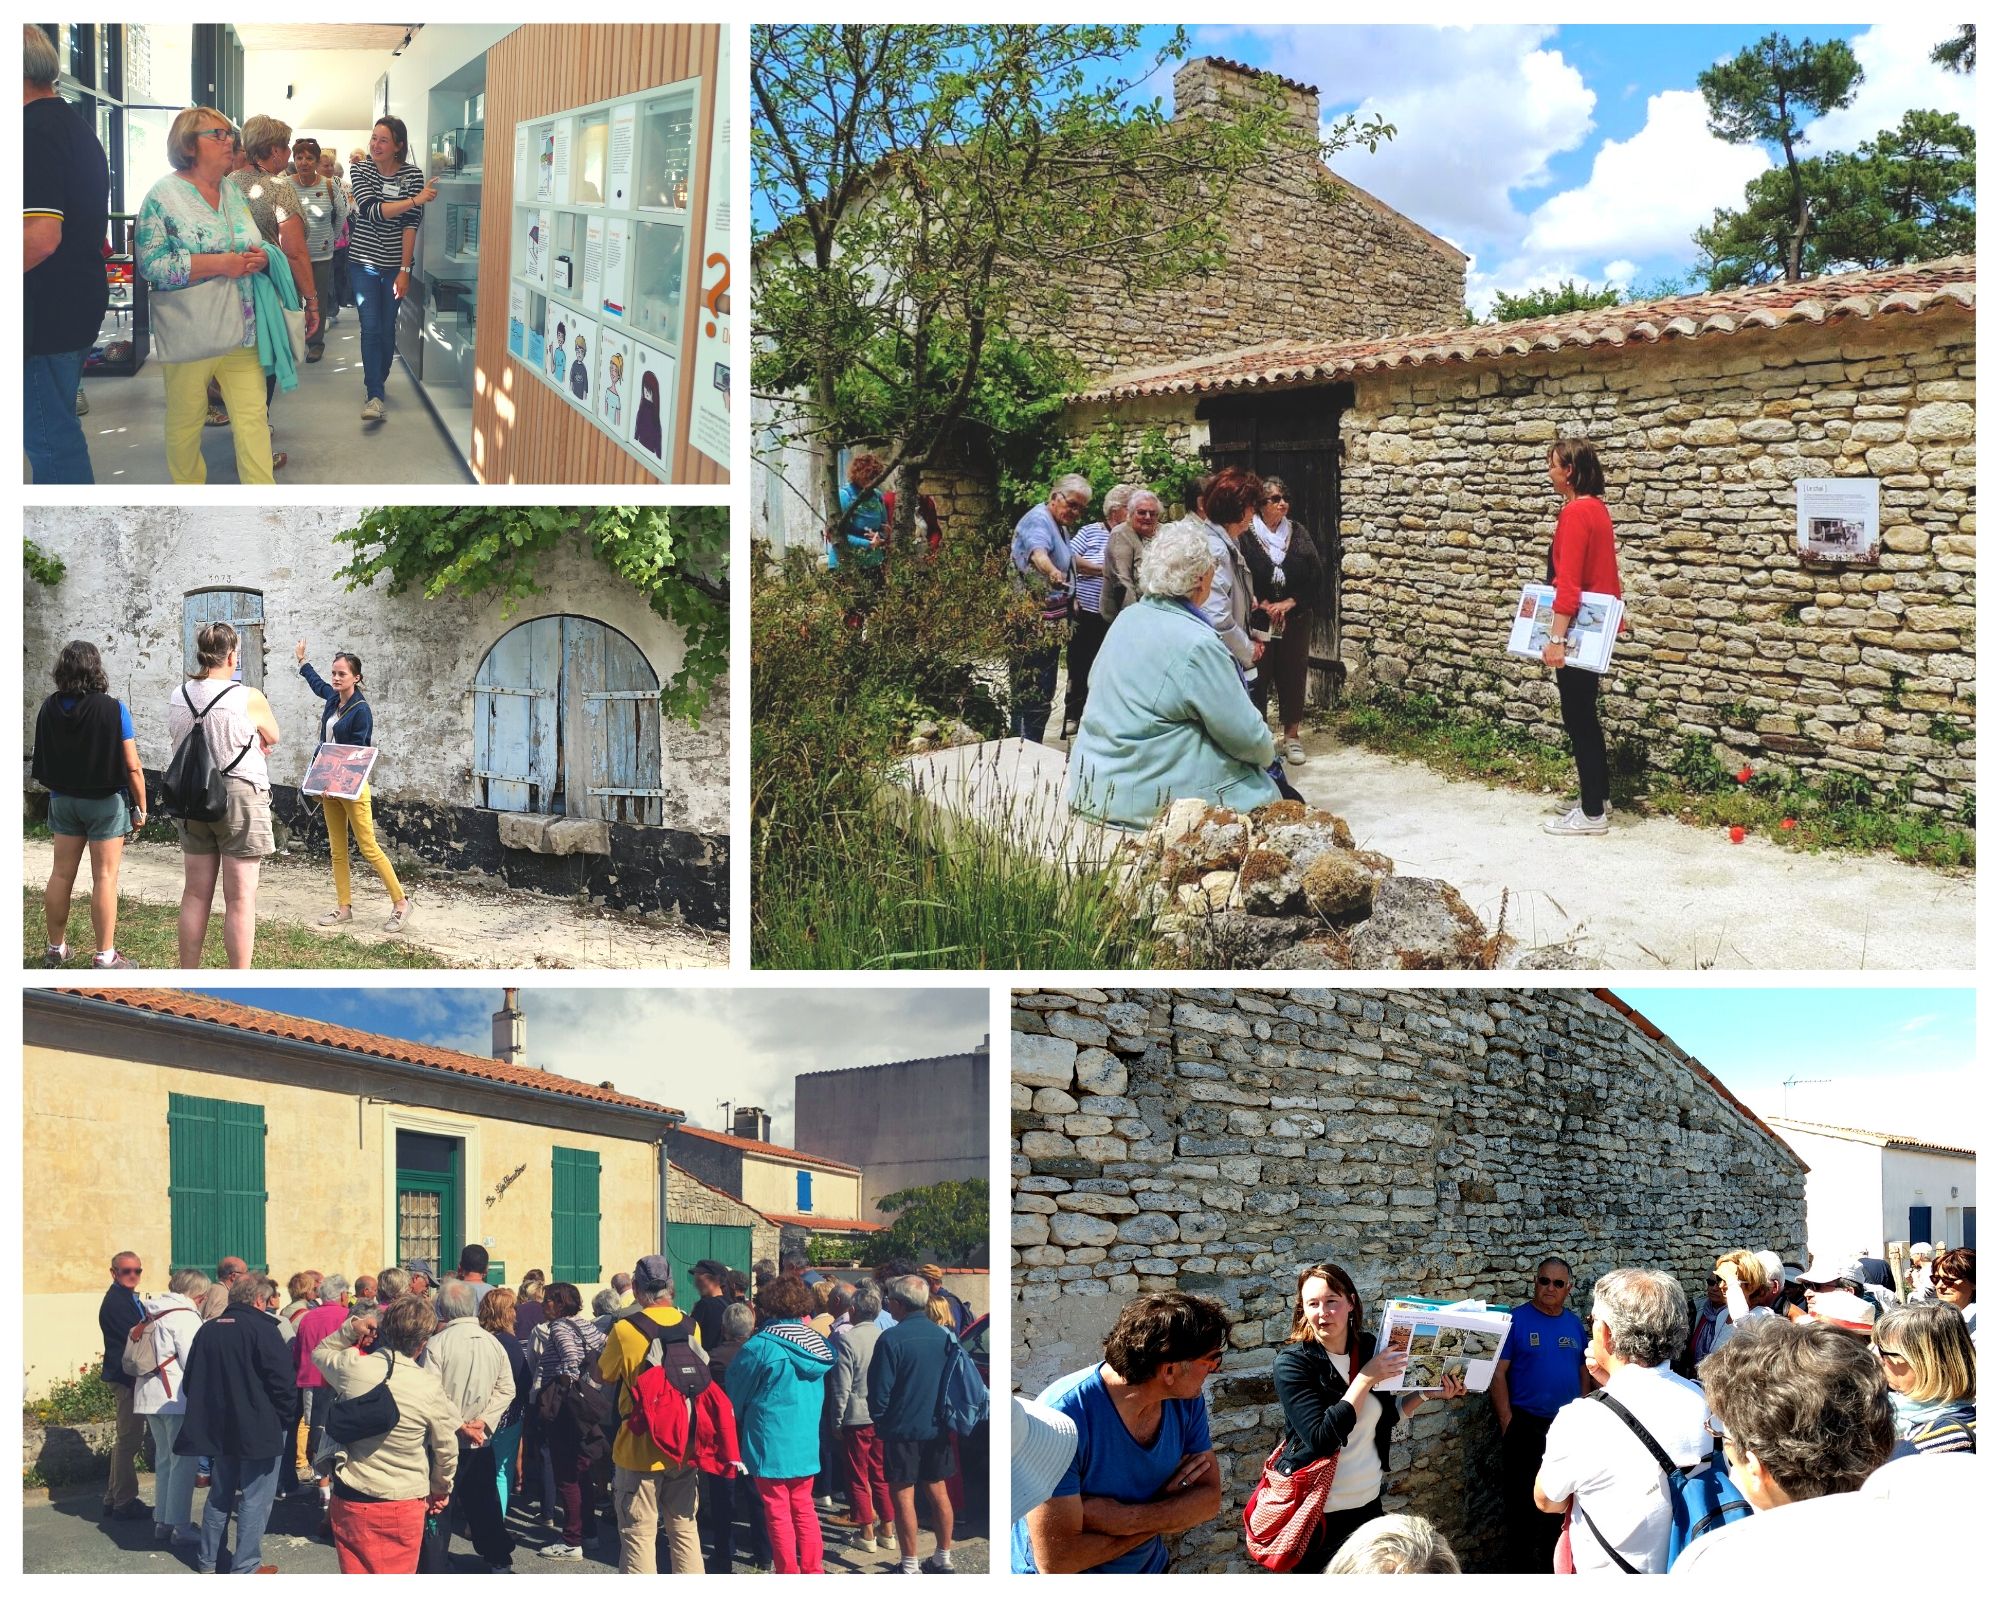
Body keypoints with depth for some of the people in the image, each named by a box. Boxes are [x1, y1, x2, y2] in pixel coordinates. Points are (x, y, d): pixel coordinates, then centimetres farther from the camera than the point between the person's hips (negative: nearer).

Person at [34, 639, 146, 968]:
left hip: (63, 800, 4)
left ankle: (55, 948, 24)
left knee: (61, 874, 13)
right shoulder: (113, 710, -16)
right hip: (106, 801, -4)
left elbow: (42, 762, 4)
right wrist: (141, 807, -4)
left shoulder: (49, 709, -4)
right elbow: (131, 767, -15)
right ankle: (105, 956, 4)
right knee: (104, 877, 1)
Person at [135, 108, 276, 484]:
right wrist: (218, 263, -21)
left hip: (241, 333, 5)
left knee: (253, 417, 1)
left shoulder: (234, 193, 13)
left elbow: (256, 248, 21)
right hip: (190, 336, -5)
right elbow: (151, 264, -15)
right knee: (185, 424, 6)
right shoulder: (164, 195, -7)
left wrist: (261, 258, -4)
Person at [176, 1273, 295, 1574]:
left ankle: (207, 1558, 26)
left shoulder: (208, 1330, 6)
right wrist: (281, 1414, -2)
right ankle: (246, 1566, 3)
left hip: (217, 1428, 6)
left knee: (220, 1494, 19)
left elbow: (192, 1380, 12)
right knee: (255, 1498, 1)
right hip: (258, 1429, -6)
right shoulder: (262, 1328, -14)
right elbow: (284, 1379, -18)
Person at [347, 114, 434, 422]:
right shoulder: (360, 170, -5)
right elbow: (371, 211, -20)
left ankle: (378, 382, 28)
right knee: (371, 327, -8)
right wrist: (415, 200, -29)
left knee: (388, 327, 8)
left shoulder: (413, 176, -6)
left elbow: (410, 226, -8)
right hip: (364, 260, -1)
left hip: (395, 263, 1)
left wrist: (405, 270, -13)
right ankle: (375, 395, -10)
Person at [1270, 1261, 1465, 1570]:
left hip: (1368, 1499, 5)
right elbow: (1322, 1439, -26)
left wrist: (1427, 1393, 1)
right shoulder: (1292, 1362, -17)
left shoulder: (1370, 1348, -1)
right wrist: (1366, 1377, -24)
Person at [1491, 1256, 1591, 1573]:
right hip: (1526, 1425, -5)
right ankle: (1521, 1568, 12)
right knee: (1524, 1505, 1)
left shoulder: (1575, 1324, 7)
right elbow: (1498, 1372, -9)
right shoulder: (1517, 1320, -7)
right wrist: (1507, 1422, -14)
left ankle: (1554, 1566, 27)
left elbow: (1583, 1370, 14)